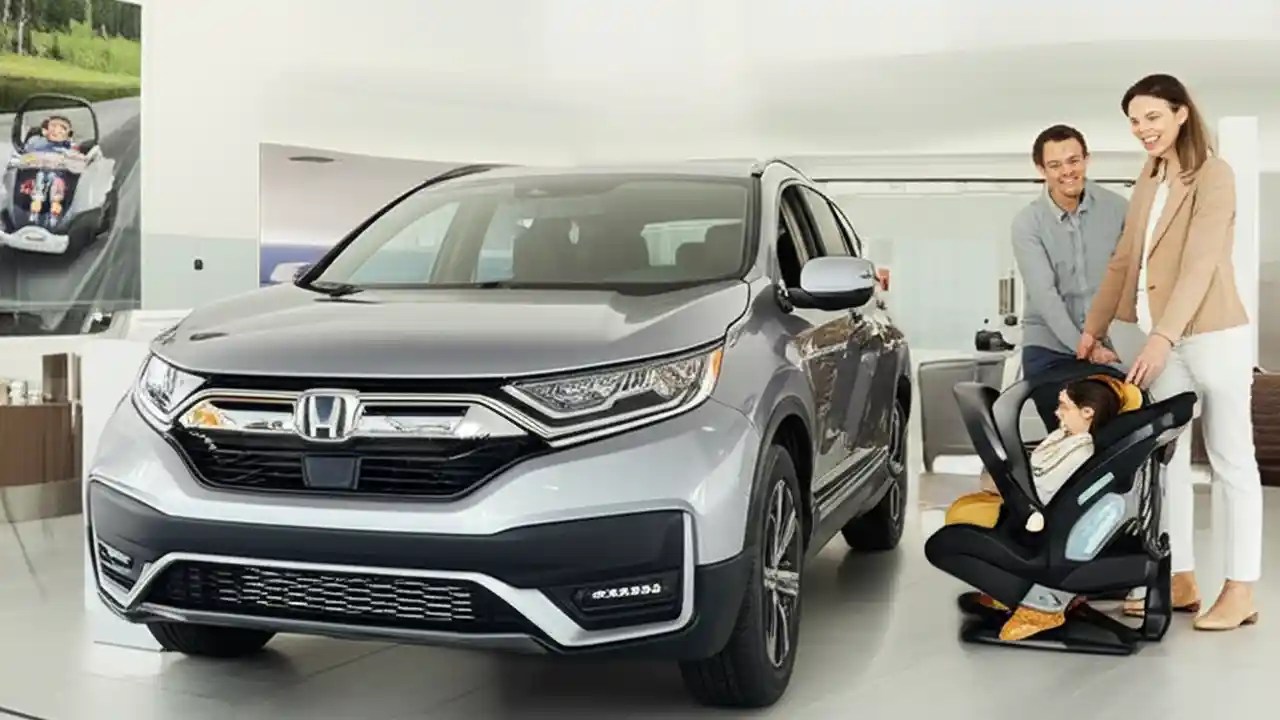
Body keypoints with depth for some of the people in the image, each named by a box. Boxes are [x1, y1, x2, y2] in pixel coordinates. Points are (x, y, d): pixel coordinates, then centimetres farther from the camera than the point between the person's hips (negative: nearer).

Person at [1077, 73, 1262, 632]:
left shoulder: (1213, 175, -11)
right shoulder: (1149, 177, 13)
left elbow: (1200, 265, -20)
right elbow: (1125, 259, 17)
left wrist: (1163, 336, -28)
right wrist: (1094, 326, 16)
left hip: (1214, 337, -8)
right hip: (1166, 340, 8)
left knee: (1232, 462, 1)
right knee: (1167, 460, 10)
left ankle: (1241, 591, 7)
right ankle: (1181, 580, 20)